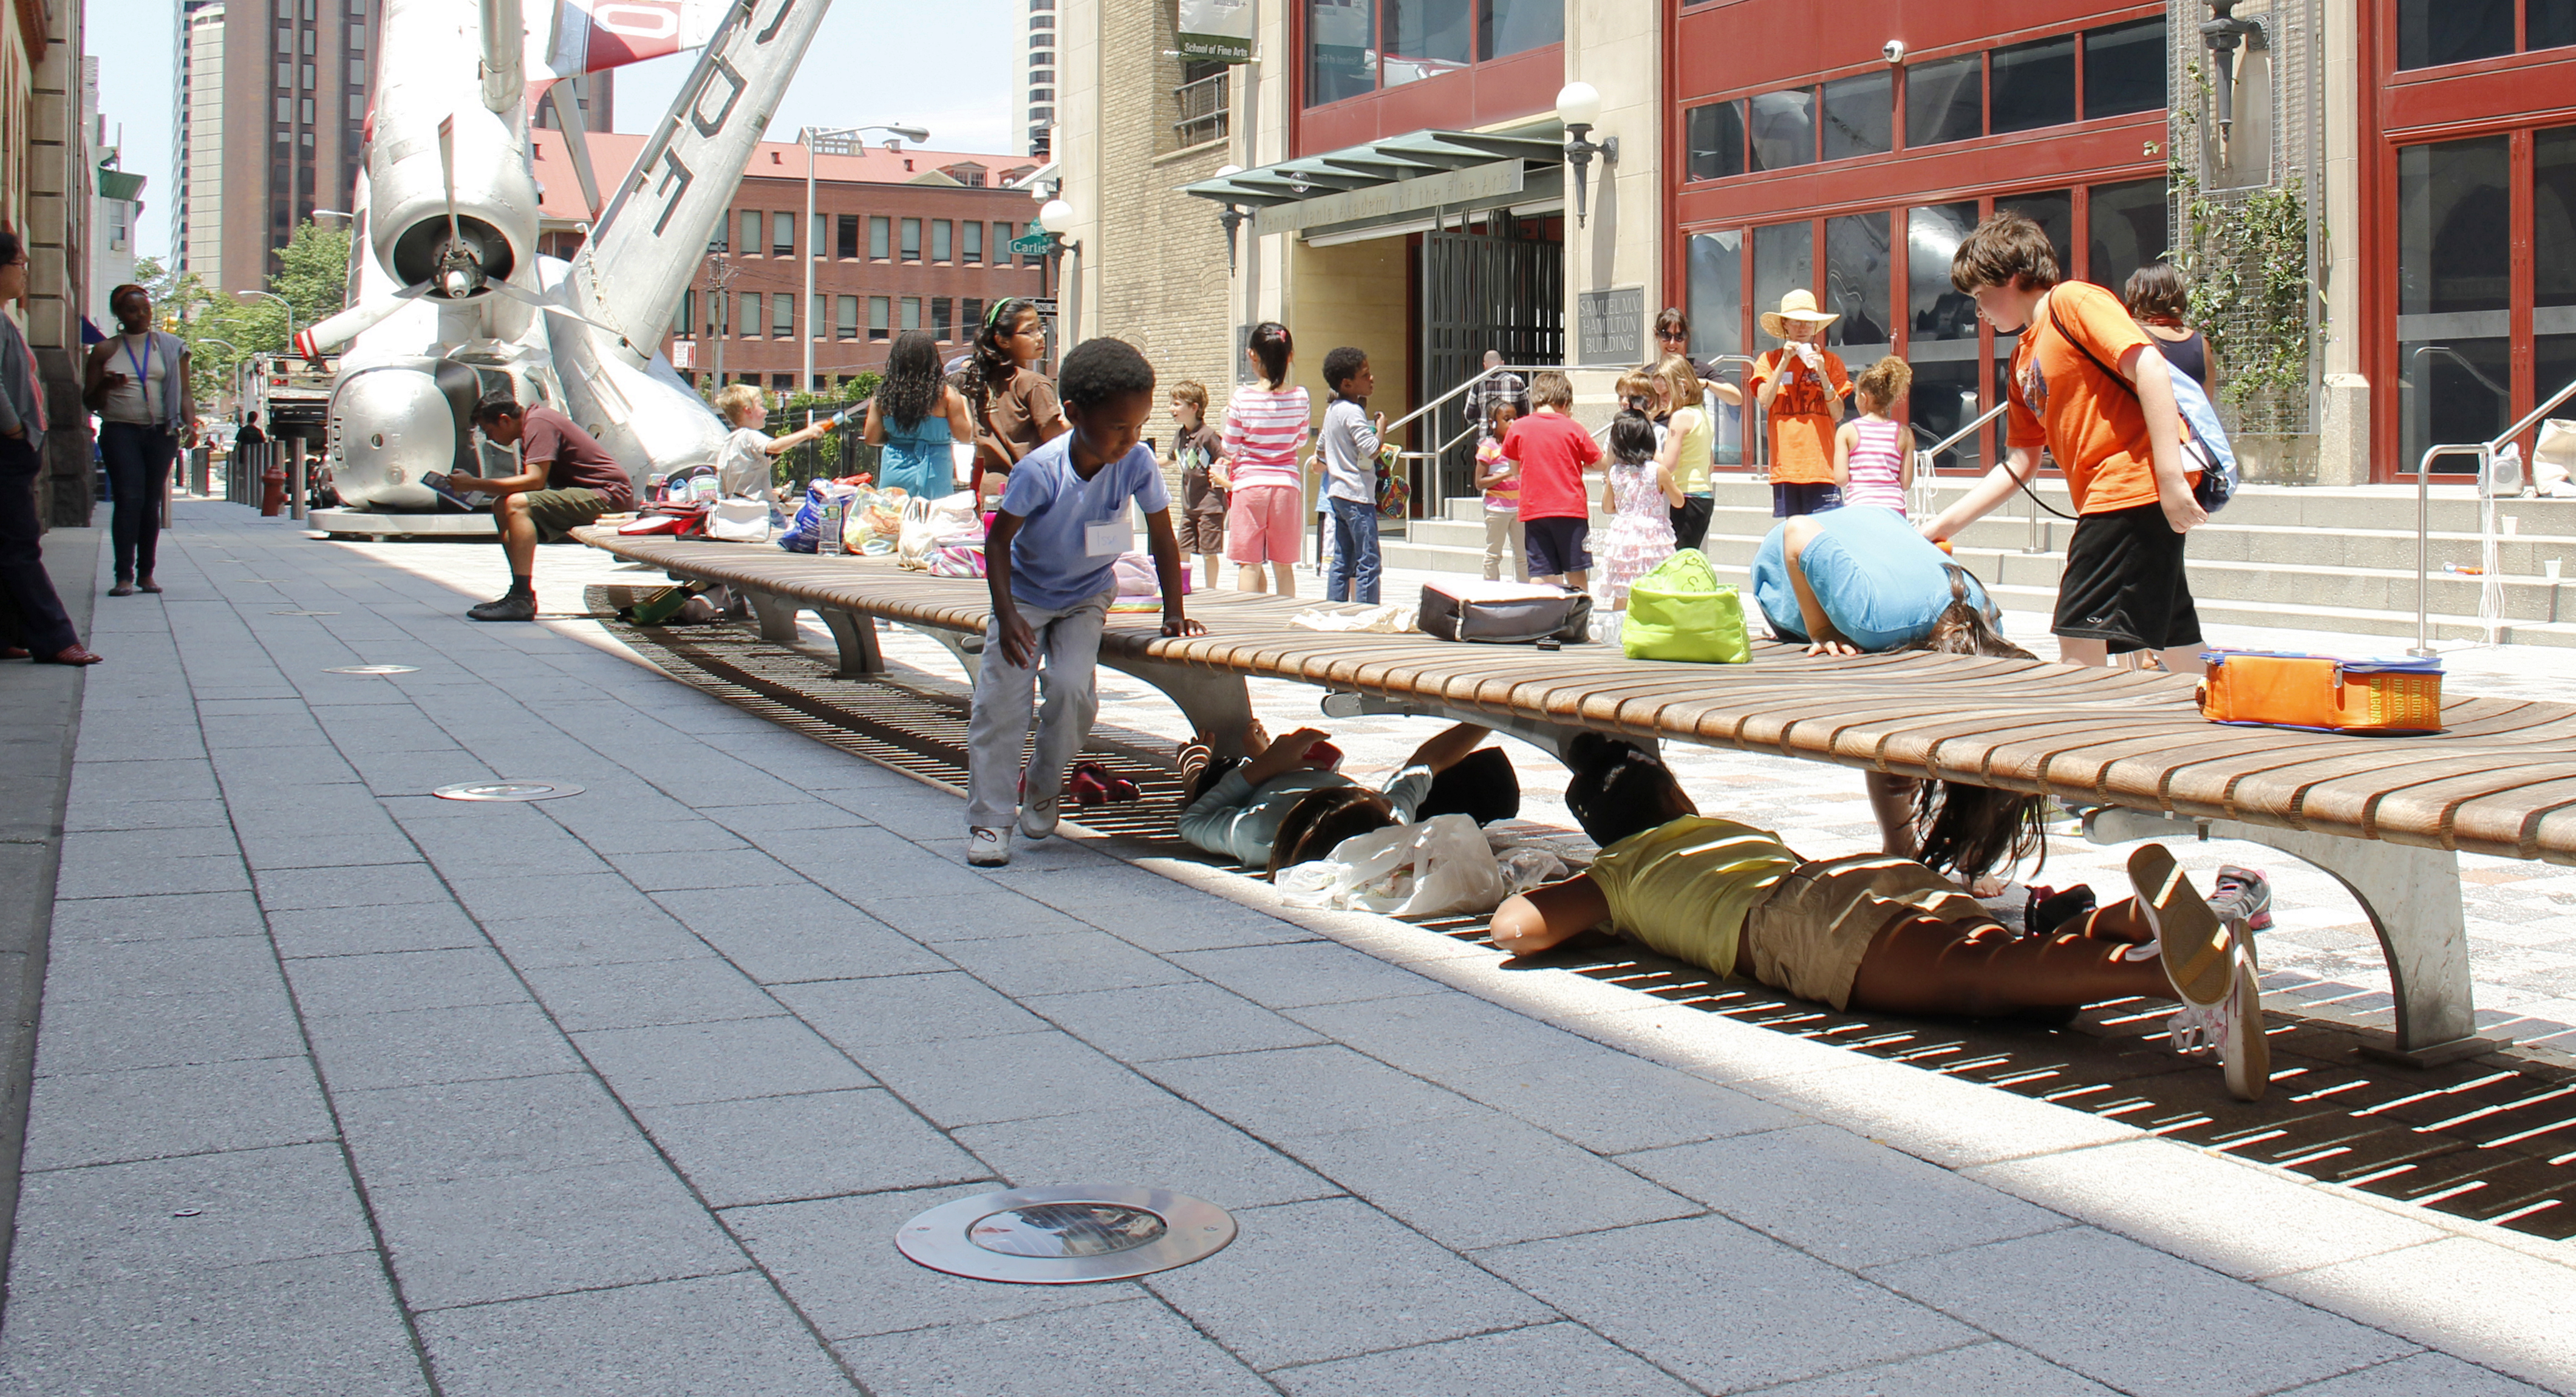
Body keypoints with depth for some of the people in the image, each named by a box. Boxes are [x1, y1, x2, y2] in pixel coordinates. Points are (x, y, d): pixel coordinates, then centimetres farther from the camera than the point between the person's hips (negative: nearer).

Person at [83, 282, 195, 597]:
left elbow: (184, 392, 8)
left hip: (161, 432, 1)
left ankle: (146, 573, 11)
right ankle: (124, 576, -15)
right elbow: (89, 402, 11)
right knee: (129, 500, -12)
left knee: (151, 502, 4)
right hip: (120, 432, -1)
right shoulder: (105, 351, 9)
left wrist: (190, 423, -10)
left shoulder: (170, 347, 10)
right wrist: (105, 386, -11)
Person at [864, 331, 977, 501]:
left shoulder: (883, 395, -1)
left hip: (893, 477, 3)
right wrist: (964, 405, 13)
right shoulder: (946, 395, -9)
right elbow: (965, 436, -3)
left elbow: (871, 438, 5)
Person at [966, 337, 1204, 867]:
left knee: (1073, 688, -17)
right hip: (1026, 594, -2)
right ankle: (989, 819, 2)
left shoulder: (1138, 462, -21)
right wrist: (1007, 614, -26)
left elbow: (1162, 536, -8)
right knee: (1000, 702, -9)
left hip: (1087, 596, 2)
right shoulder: (1040, 470, -28)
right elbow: (999, 539, -18)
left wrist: (1174, 613, -9)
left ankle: (1043, 787, 10)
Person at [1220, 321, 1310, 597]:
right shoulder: (1300, 398, -3)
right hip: (1287, 483, 3)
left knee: (1249, 565, 2)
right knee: (1284, 566, 11)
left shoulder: (1242, 398, -11)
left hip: (1250, 484, -2)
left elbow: (1230, 447, -3)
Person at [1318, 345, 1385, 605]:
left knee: (1342, 561, 12)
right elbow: (1371, 451, -22)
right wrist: (1381, 427, -7)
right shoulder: (1353, 412, -15)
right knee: (1368, 561, -8)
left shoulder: (1332, 410, 12)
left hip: (1336, 493, 9)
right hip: (1358, 495, -9)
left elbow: (1322, 444, 23)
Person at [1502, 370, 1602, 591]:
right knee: (1576, 573, 7)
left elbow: (1514, 466, 14)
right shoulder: (1573, 428, -4)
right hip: (1571, 507, -1)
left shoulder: (1518, 428, 0)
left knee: (1539, 575, 2)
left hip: (1533, 510, 1)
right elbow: (1600, 463, 4)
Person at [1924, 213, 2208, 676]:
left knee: (2079, 638, -10)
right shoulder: (2023, 359, 21)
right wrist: (1943, 525, 18)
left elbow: (2150, 368, -16)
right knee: (2175, 647, 13)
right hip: (2104, 496, 9)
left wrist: (2171, 478, -22)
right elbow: (2020, 465, 22)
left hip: (2137, 483, -9)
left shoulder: (2071, 300, -4)